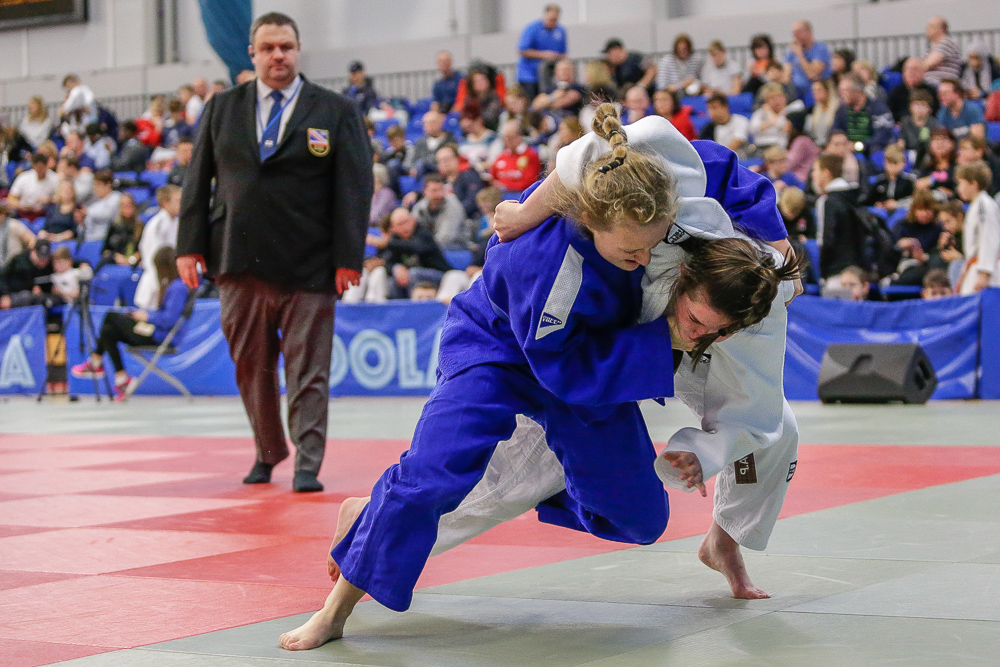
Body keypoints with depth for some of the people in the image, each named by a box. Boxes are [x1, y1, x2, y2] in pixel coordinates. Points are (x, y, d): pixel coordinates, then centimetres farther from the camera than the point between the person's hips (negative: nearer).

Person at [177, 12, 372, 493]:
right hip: (239, 262, 3)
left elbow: (355, 188, -2)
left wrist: (348, 258, -8)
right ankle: (267, 453, 27)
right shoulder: (222, 109, 10)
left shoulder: (336, 112, 2)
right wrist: (190, 246, 2)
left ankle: (307, 465, 2)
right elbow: (198, 179, 10)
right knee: (251, 367, 11)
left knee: (308, 371, -2)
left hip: (307, 267, -3)